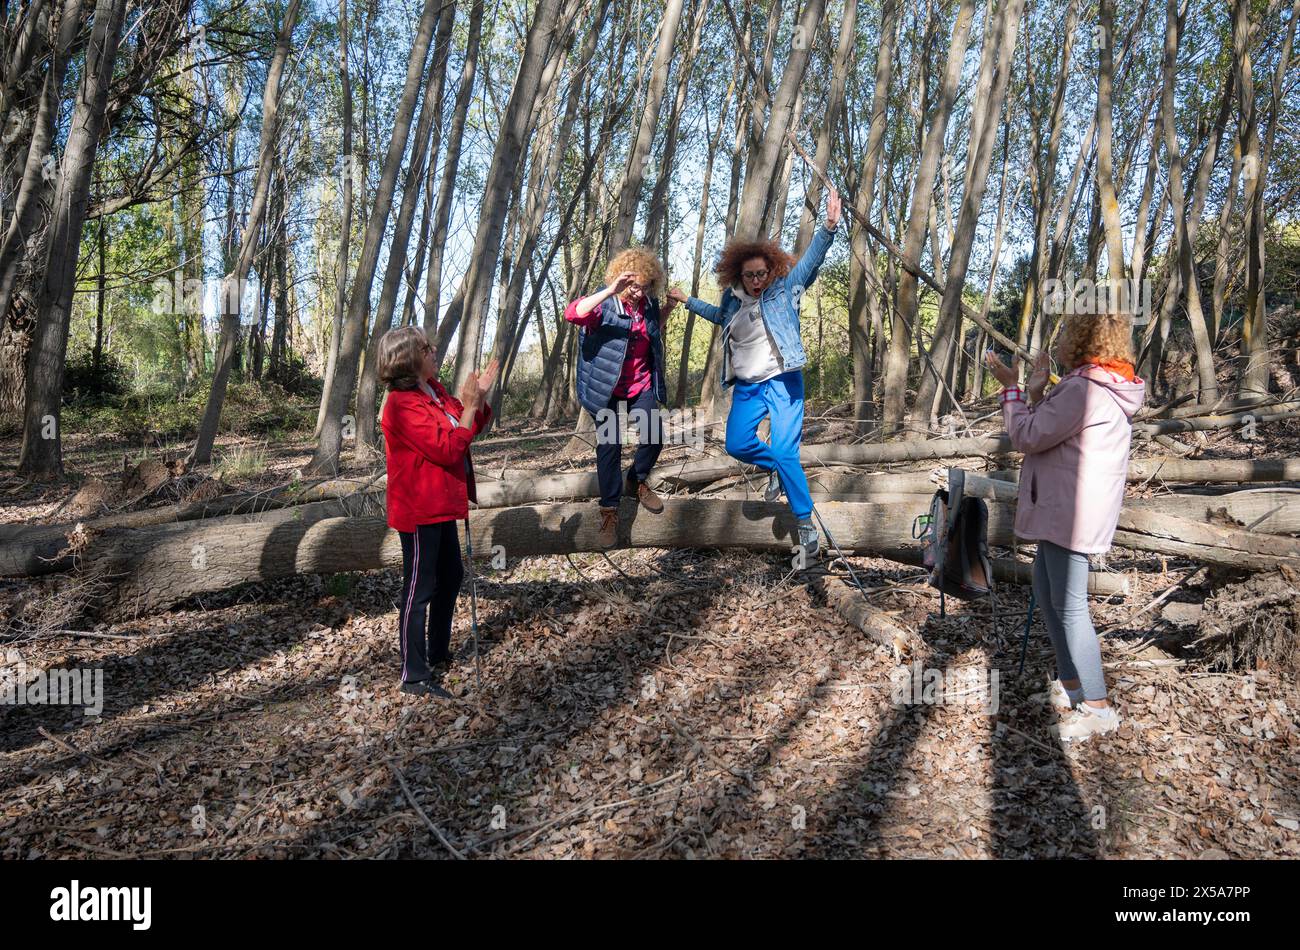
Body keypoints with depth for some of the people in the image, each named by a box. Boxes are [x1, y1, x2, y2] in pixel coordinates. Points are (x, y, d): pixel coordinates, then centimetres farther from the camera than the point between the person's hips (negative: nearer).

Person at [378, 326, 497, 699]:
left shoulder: (433, 390, 8)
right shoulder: (403, 405, -22)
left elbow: (472, 426, 16)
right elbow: (448, 448, -24)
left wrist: (480, 395, 0)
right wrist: (469, 405, -19)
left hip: (440, 504, 10)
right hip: (419, 510, -10)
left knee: (451, 577, 20)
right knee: (419, 589, -3)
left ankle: (438, 655, 35)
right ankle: (414, 677, 7)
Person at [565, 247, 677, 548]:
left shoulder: (648, 304, 2)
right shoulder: (605, 305, -15)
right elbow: (572, 314, -37)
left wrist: (666, 312, 6)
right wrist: (610, 291, -44)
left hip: (641, 388, 5)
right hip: (608, 391, -5)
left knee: (654, 437, 3)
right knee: (610, 446, -5)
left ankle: (636, 482, 32)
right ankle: (609, 510, 6)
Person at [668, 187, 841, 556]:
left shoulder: (783, 290, -6)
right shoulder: (733, 298, 7)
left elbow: (810, 260, -19)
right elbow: (720, 316, 30)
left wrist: (829, 226, -34)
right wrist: (687, 300, 35)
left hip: (782, 382, -6)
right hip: (746, 386, 6)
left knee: (785, 453, -13)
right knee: (736, 444, 2)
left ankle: (806, 524, -2)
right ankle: (774, 469, 34)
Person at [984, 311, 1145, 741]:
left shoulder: (1083, 390, -21)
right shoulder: (1103, 387, 14)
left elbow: (1028, 437, -16)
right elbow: (1048, 435, 15)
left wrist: (1011, 388, -6)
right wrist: (1036, 393, 9)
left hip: (1071, 514, -11)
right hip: (1060, 509, 11)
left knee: (1069, 606, -5)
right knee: (1046, 592, 20)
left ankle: (1098, 706, 4)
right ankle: (1070, 682, 31)